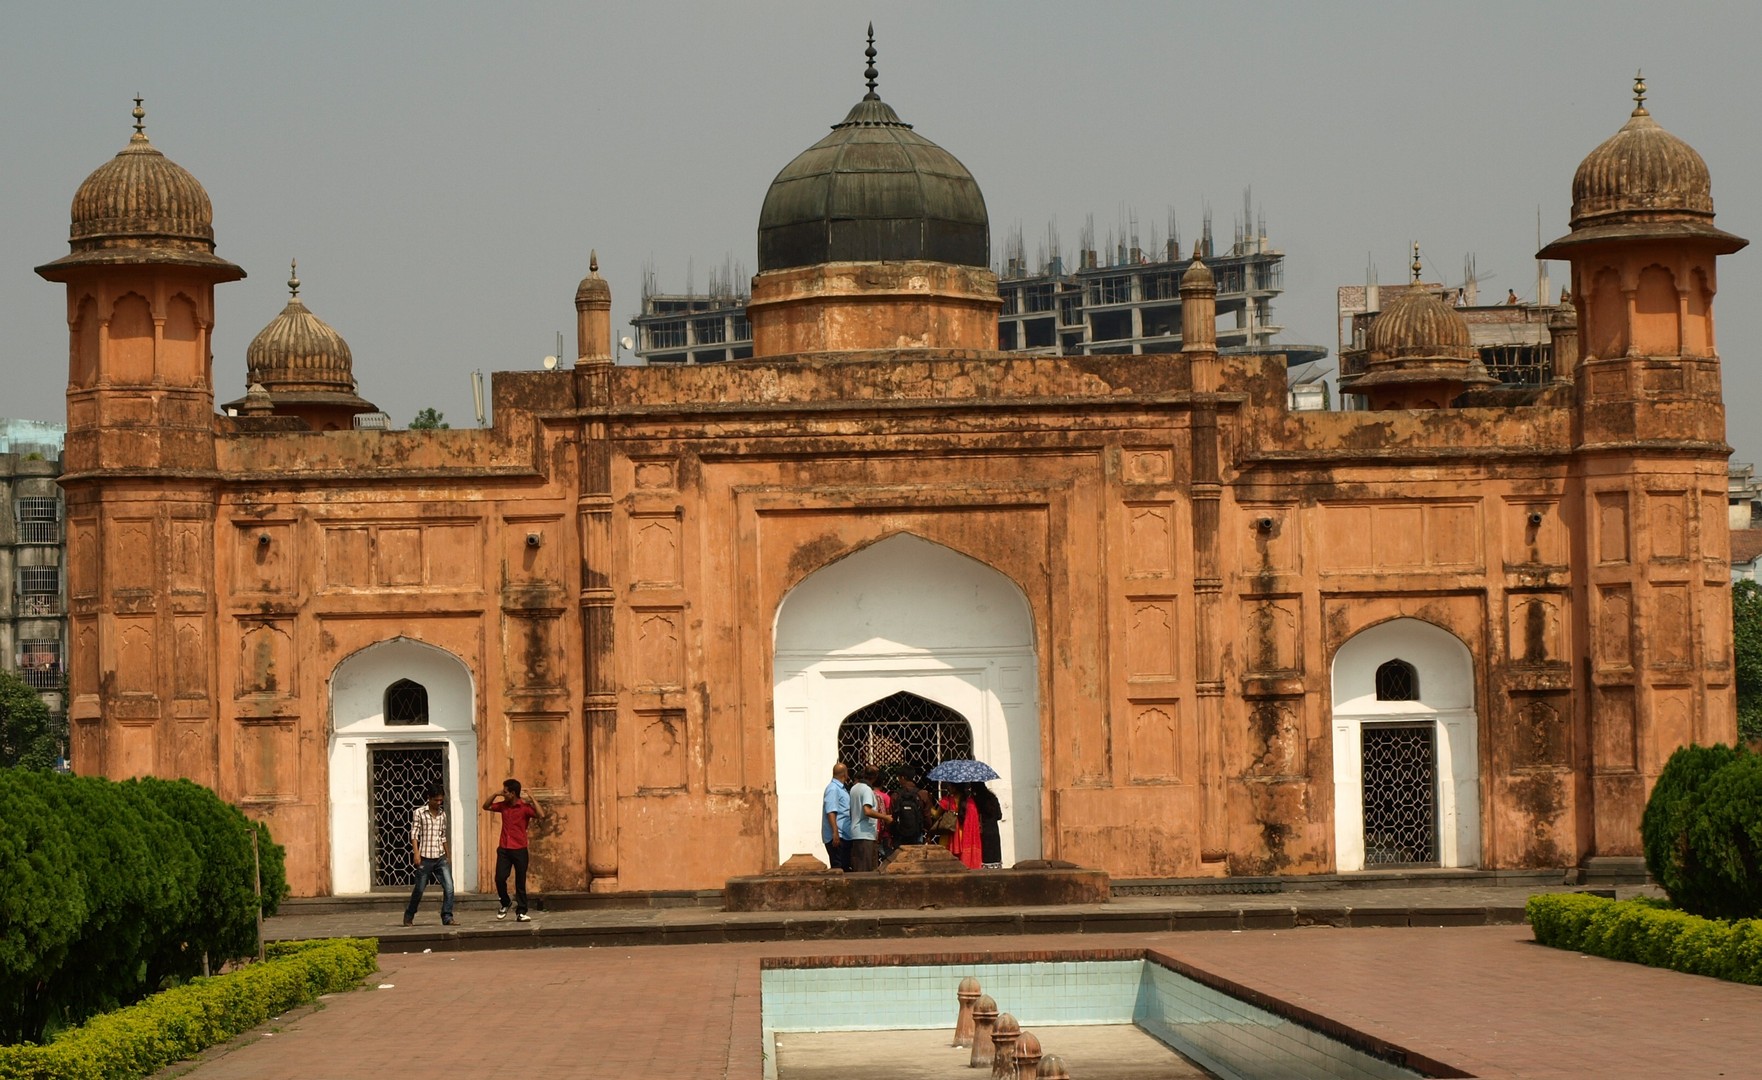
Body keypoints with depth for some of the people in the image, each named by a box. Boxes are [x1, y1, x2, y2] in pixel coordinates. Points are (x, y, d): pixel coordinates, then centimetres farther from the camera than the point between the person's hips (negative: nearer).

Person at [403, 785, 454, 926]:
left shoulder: (442, 814, 11)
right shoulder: (419, 813, -3)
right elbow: (414, 834, -6)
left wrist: (447, 856, 19)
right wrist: (416, 853, -16)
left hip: (440, 858, 4)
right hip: (425, 858, -4)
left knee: (449, 887, -11)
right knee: (419, 889, 7)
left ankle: (447, 917, -7)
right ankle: (408, 917, 25)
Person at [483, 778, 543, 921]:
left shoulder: (525, 807, -8)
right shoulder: (503, 806, 8)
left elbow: (541, 815, -21)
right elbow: (486, 806, 20)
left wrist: (532, 800, -19)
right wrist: (495, 794, 5)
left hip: (519, 850, -4)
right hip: (504, 849, 4)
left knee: (520, 882, 2)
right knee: (500, 878, -6)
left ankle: (521, 912, 8)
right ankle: (504, 904, 18)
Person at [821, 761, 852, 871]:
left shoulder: (841, 789, 18)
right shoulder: (833, 789, -12)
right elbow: (830, 812, -20)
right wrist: (835, 833, -26)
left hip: (845, 836, 10)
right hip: (837, 837, -10)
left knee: (845, 867, 9)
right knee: (837, 867, -10)